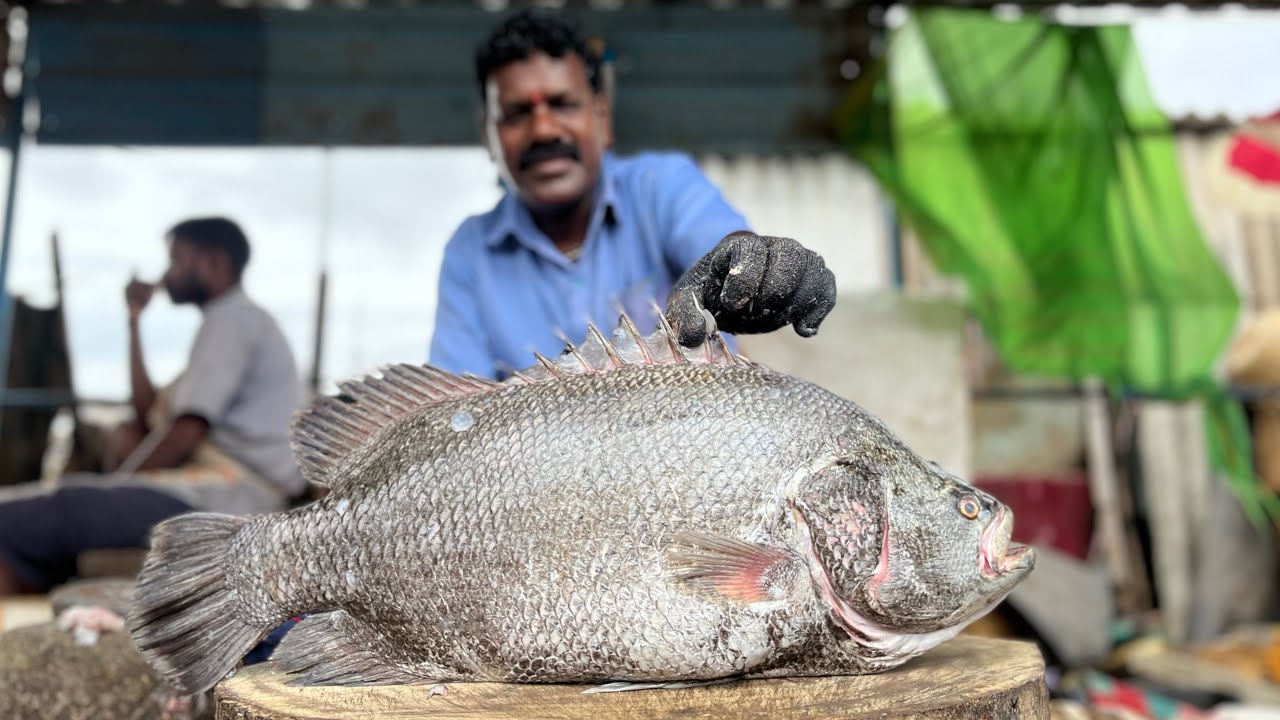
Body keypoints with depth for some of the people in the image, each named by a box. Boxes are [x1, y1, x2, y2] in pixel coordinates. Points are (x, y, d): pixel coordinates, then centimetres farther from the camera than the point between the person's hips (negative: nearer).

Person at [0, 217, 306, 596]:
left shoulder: (231, 318, -6)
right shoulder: (238, 320, 25)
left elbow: (187, 433, -15)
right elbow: (150, 415, 24)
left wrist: (121, 481, -4)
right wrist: (134, 321, 23)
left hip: (215, 500, -11)